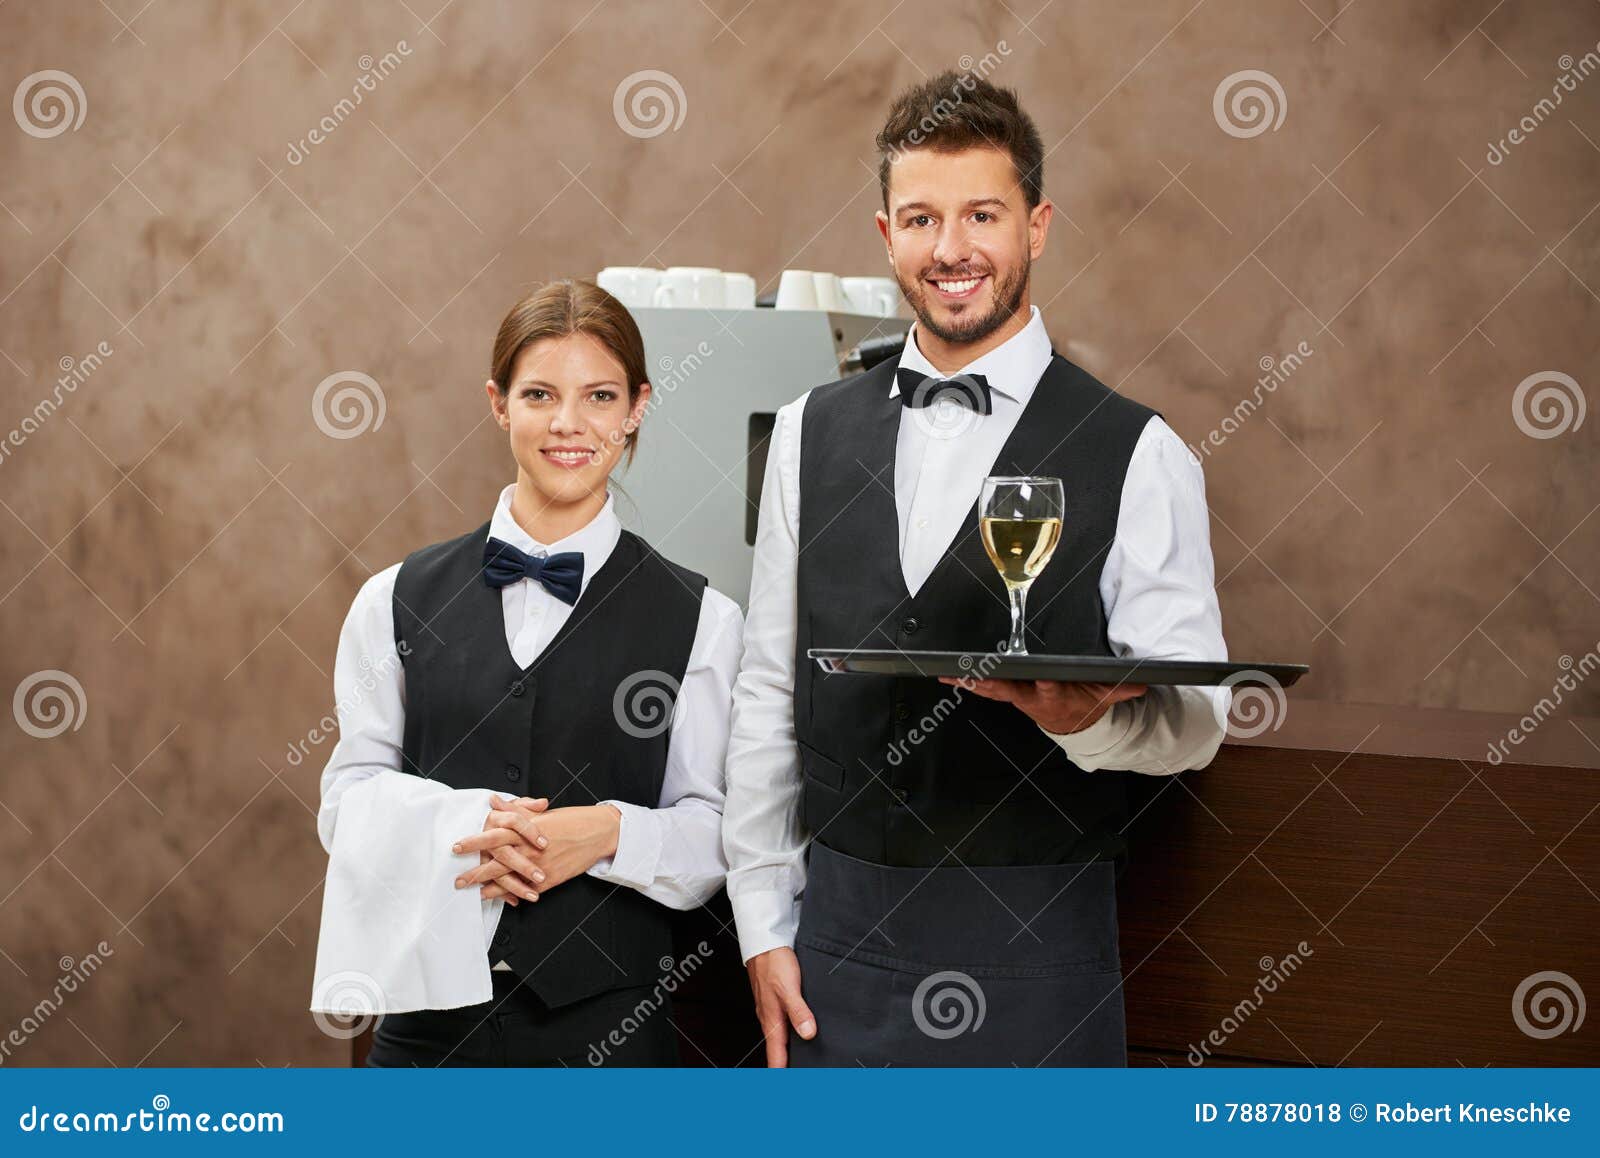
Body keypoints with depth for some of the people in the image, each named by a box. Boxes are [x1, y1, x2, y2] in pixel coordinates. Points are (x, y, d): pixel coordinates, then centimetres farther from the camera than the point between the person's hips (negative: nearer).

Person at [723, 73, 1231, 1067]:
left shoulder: (1138, 457, -4)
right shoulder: (812, 434, 7)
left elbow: (1194, 718, -5)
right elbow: (768, 694, 9)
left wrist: (1087, 718, -27)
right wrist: (764, 927, 6)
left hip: (1036, 946, -2)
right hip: (840, 929, 3)